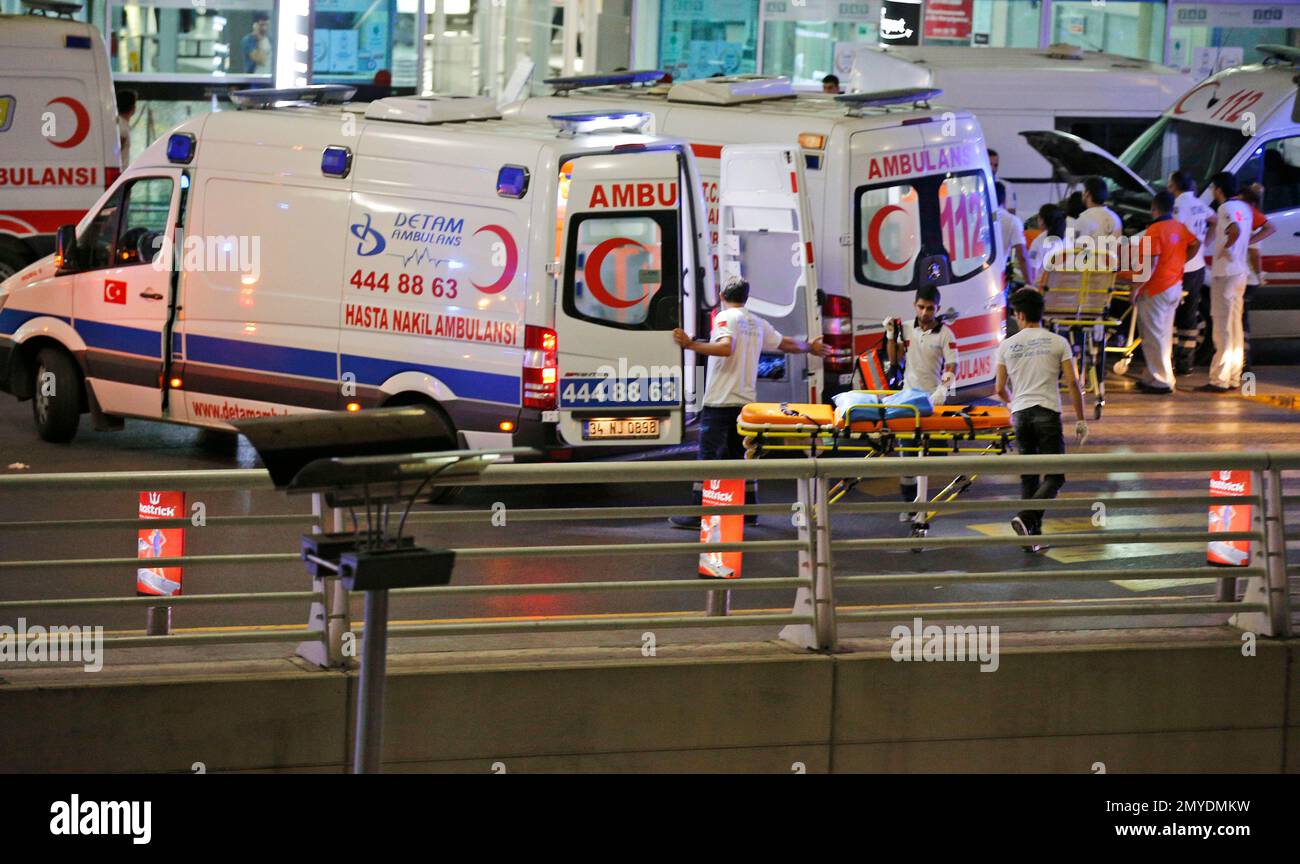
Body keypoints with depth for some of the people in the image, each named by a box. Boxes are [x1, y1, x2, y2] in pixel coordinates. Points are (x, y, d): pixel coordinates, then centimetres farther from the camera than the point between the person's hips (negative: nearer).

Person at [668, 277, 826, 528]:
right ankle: (747, 512, 15)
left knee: (708, 457, -6)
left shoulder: (724, 318, -7)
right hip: (746, 401, 7)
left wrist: (691, 345, -31)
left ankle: (699, 514, -8)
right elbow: (787, 344, 24)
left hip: (720, 402, -7)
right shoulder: (758, 323, 13)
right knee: (738, 457, 14)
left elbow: (726, 347, -25)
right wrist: (810, 347, 43)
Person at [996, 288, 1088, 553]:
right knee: (1054, 477, -1)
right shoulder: (1057, 342, 1)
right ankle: (1026, 518, -23)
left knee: (1029, 477, 11)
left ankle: (1033, 536, 10)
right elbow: (1073, 383, -3)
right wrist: (1080, 420, 5)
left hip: (1021, 413, 3)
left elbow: (1001, 389, 10)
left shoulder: (1007, 345, 6)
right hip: (1048, 412, -3)